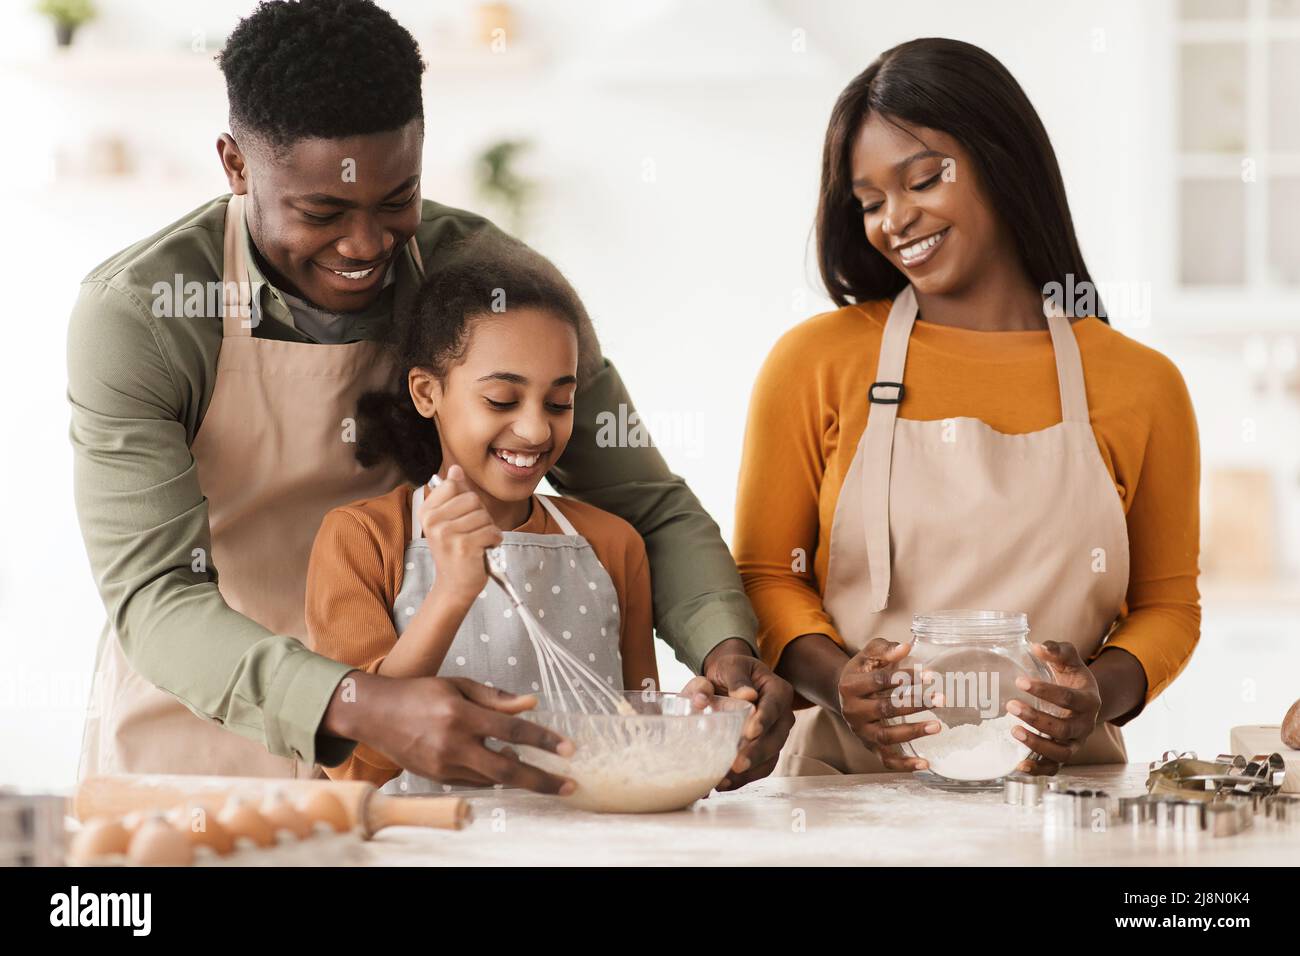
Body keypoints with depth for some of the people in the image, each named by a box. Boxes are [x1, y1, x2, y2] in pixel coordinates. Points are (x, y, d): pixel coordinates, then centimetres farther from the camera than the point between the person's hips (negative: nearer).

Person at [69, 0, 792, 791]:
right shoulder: (135, 312, -13)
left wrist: (728, 652, -20)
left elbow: (651, 508, 2)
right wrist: (364, 706, -36)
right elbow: (152, 597, -19)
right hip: (195, 752, 0)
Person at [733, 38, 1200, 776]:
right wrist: (832, 678, -10)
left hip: (1055, 779, 1)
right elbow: (765, 576, 9)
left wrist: (1106, 690, -6)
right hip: (853, 777, -1)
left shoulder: (1141, 385, 8)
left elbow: (1168, 605, 15)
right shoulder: (815, 363, 7)